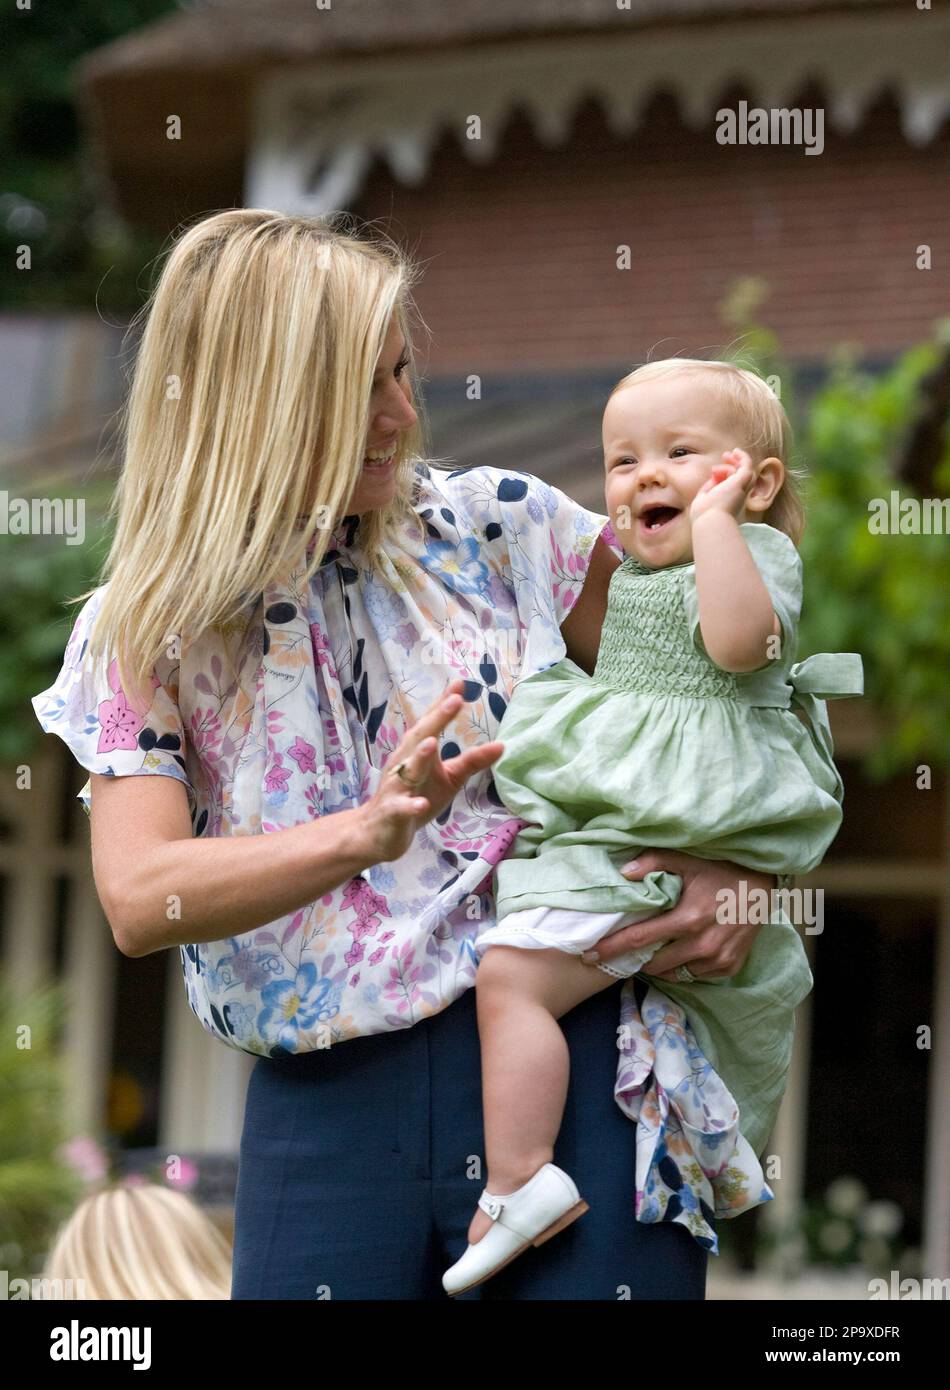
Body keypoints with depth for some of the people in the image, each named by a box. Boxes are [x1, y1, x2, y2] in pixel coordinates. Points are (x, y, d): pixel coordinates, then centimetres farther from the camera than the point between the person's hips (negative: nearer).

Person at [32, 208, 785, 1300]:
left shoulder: (499, 527, 4)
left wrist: (742, 867, -11)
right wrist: (367, 835, -28)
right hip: (327, 1114, 0)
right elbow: (138, 901, -12)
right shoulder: (141, 637, 2)